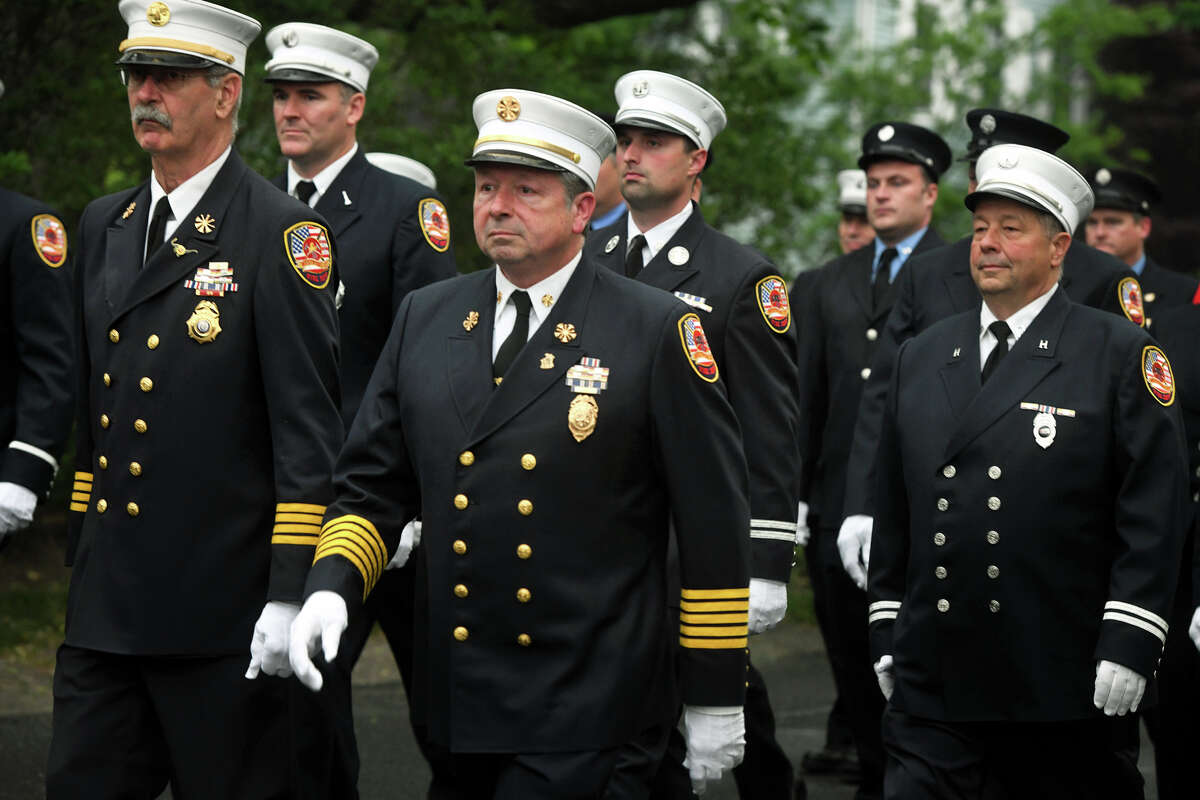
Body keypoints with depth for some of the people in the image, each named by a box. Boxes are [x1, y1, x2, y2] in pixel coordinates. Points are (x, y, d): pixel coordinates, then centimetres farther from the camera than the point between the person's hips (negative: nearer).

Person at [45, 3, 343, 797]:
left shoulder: (283, 235, -8)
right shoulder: (103, 226, 14)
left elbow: (309, 431, -12)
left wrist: (290, 595, -16)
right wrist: (81, 550, 17)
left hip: (225, 613, -6)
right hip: (106, 606, 6)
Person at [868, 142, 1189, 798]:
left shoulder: (1121, 354, -1)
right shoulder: (919, 358, 14)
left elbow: (1154, 512, -6)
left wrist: (1128, 644, -12)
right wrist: (885, 633, 13)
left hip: (1068, 688, -3)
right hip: (933, 689, 4)